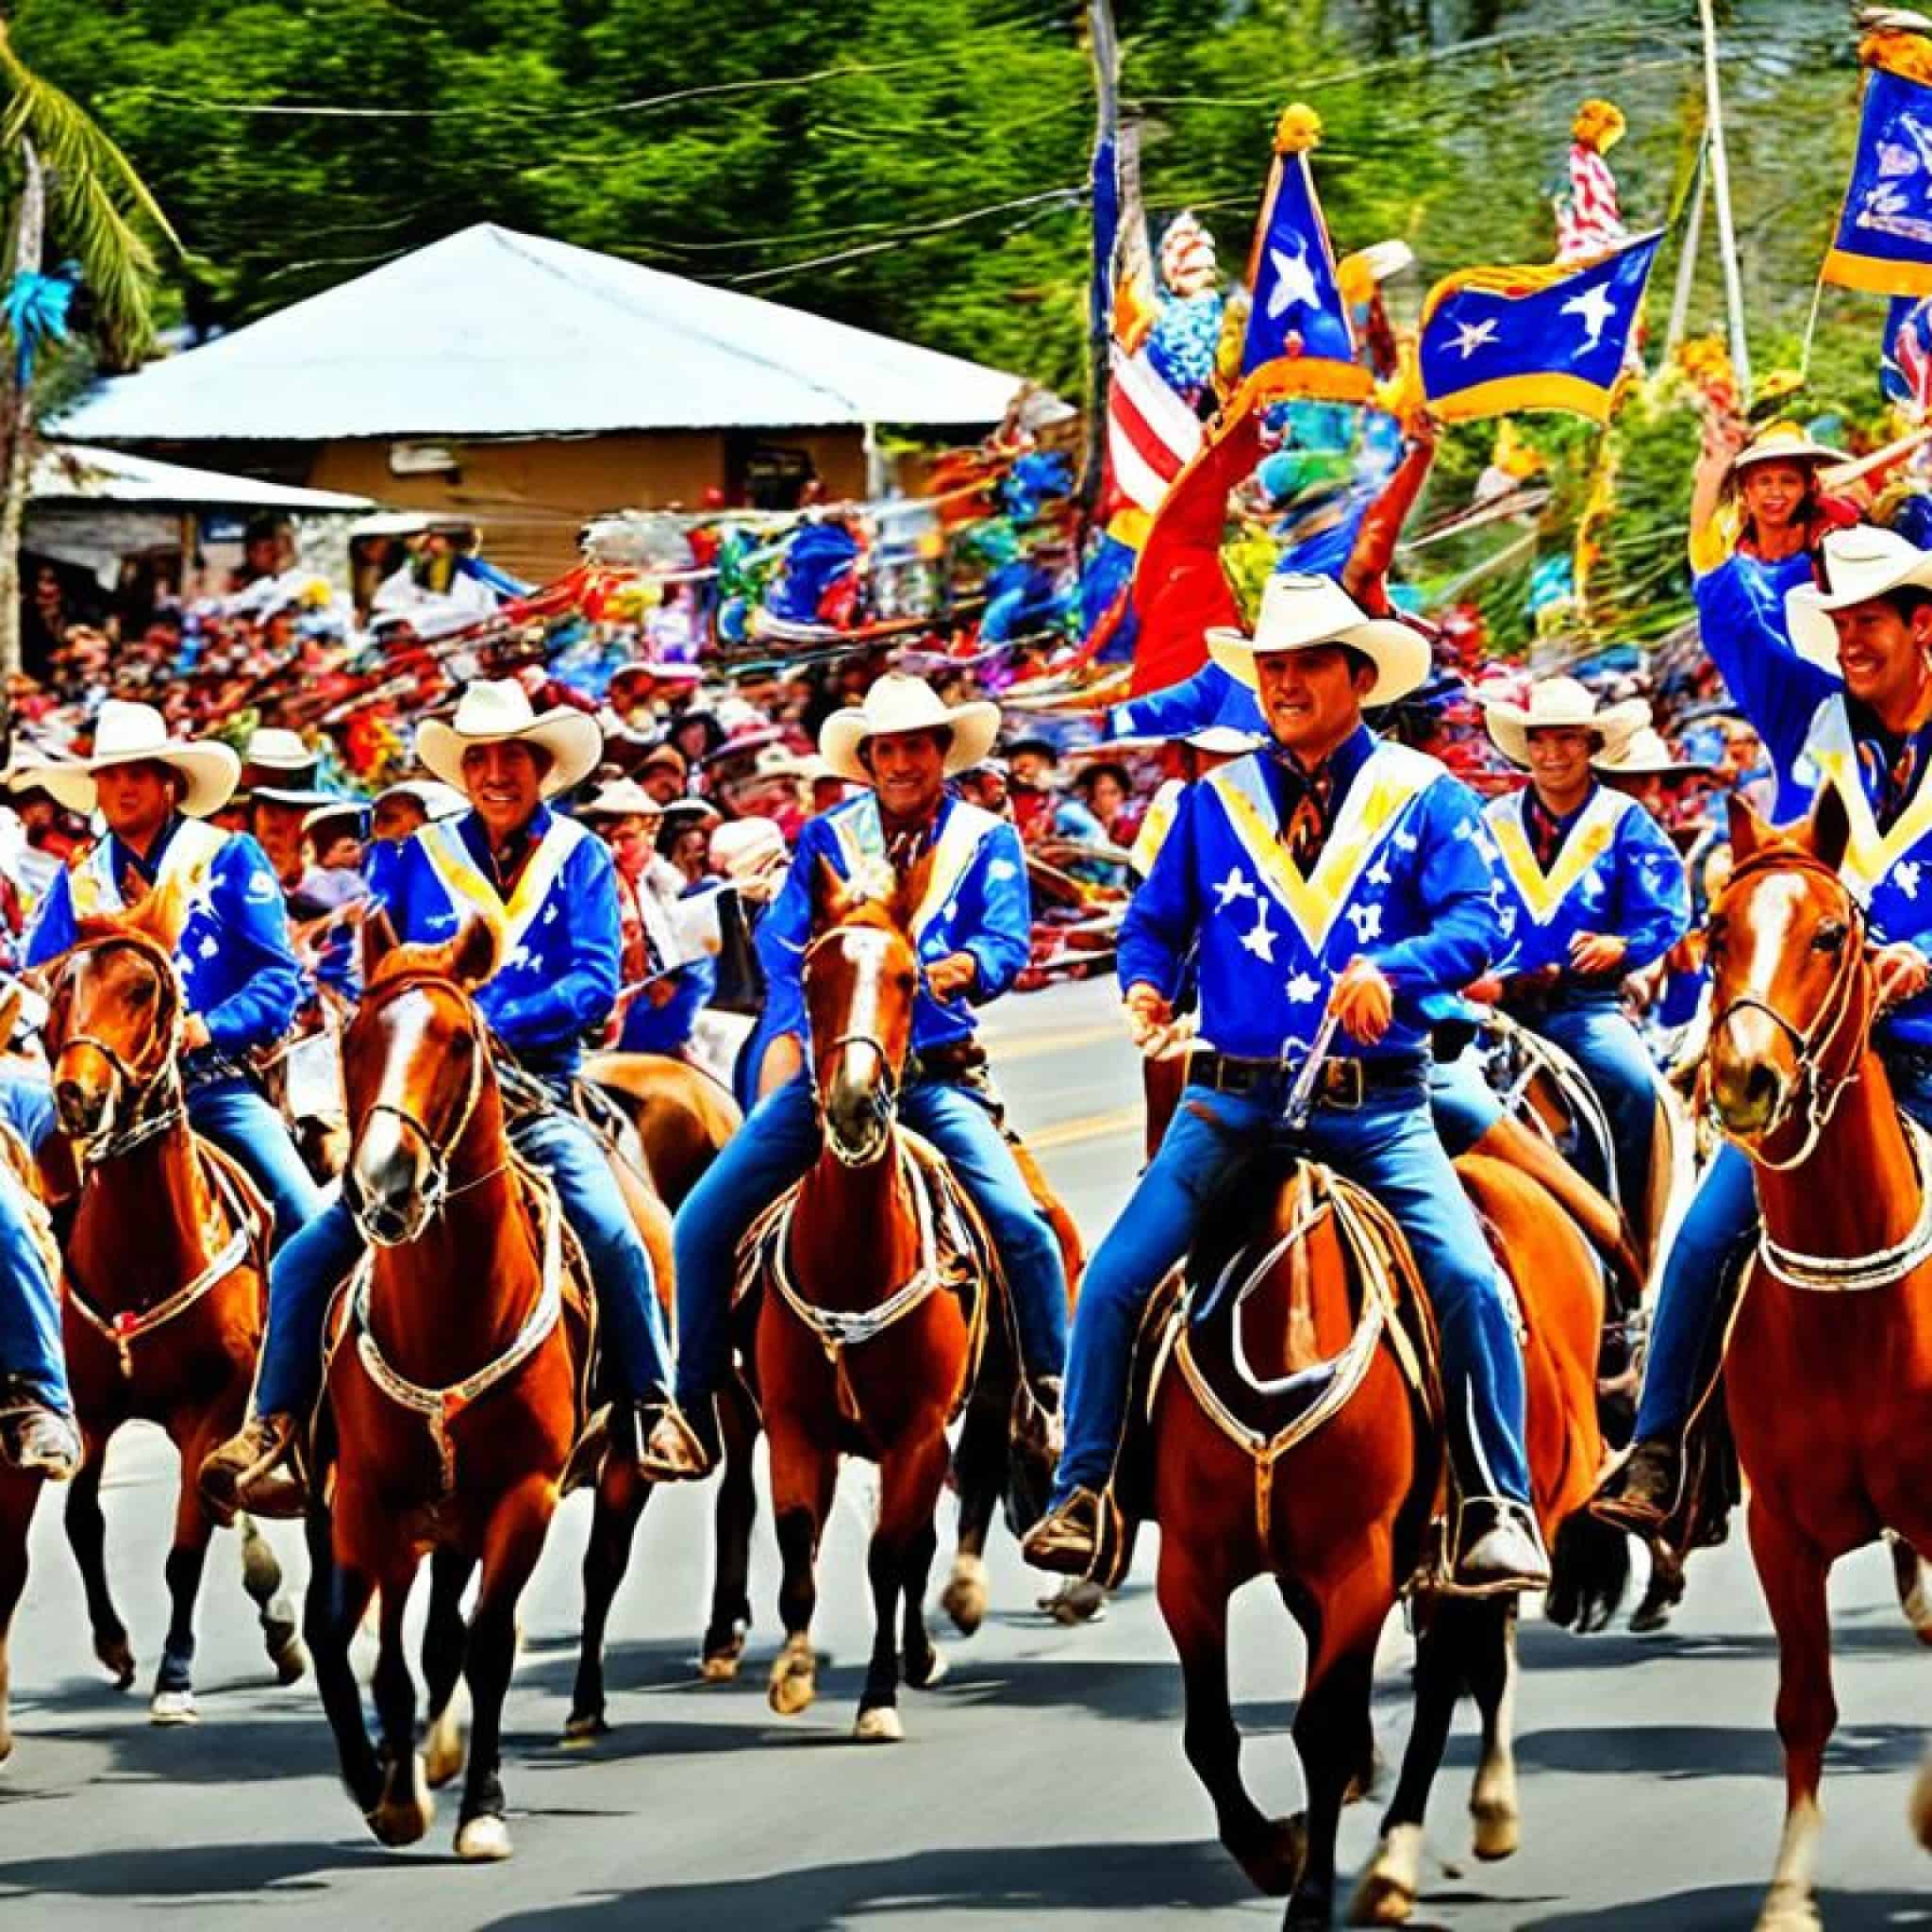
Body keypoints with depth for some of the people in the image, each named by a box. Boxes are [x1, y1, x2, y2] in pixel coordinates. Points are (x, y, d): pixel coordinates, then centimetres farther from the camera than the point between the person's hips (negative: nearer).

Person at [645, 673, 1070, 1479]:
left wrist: (968, 968, -34)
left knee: (1019, 1223, -22)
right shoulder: (826, 839, 8)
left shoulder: (986, 841, 4)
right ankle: (693, 1406, 5)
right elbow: (781, 946, -2)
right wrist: (822, 1054, -19)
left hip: (938, 1075, -2)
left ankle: (1052, 1403, -8)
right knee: (703, 1222, -8)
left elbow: (1007, 943, -10)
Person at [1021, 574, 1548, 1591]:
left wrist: (1392, 968, -28)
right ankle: (1079, 1494, 3)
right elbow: (1155, 922, 15)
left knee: (1471, 1282, -19)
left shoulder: (1424, 798, 4)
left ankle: (1497, 1511, -8)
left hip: (1377, 1111, -2)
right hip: (1234, 1100, 2)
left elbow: (1474, 925, -8)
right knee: (1113, 1281, -10)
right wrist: (1146, 986, -9)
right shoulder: (1214, 801, 12)